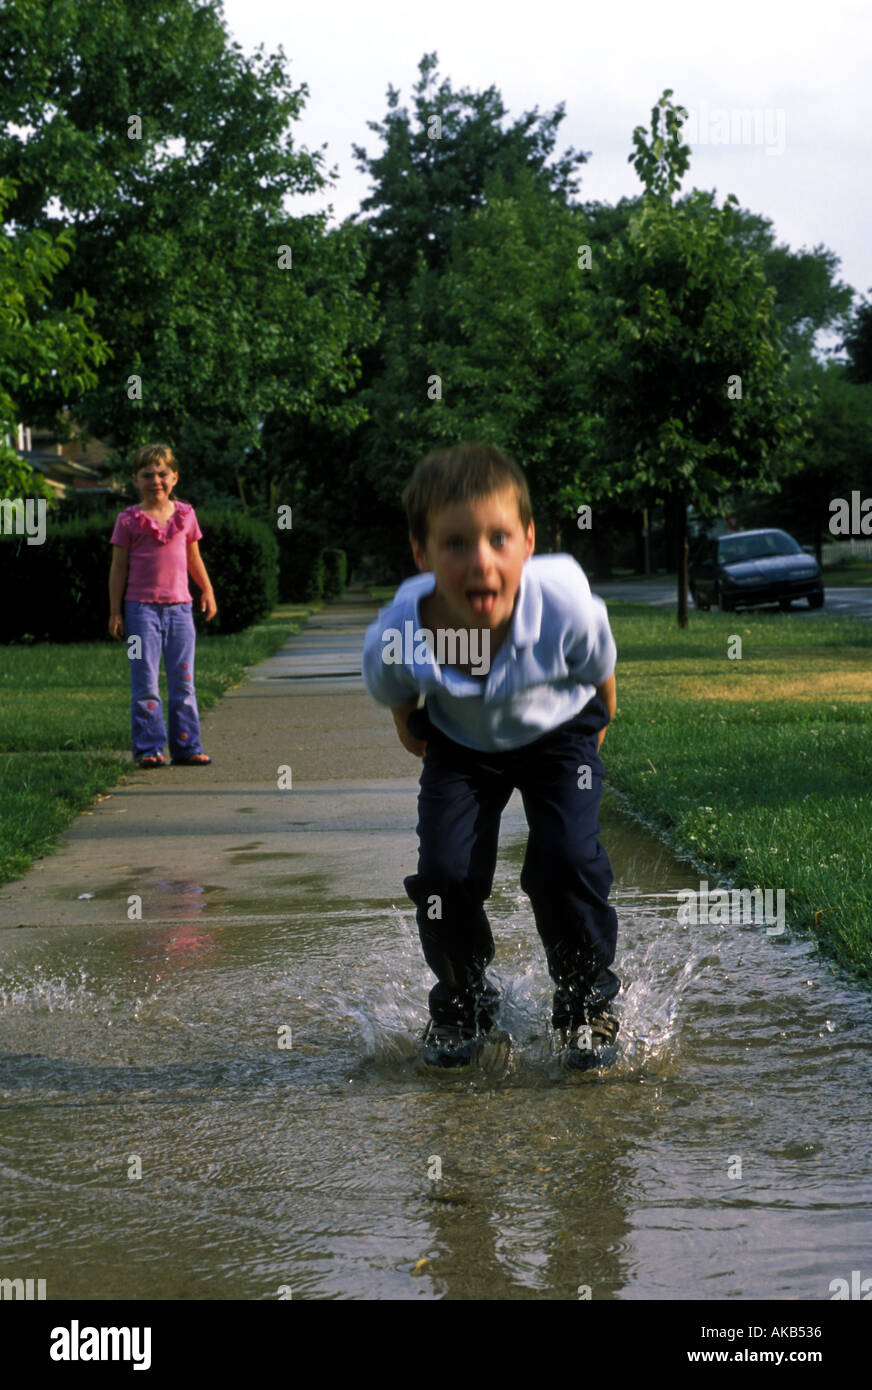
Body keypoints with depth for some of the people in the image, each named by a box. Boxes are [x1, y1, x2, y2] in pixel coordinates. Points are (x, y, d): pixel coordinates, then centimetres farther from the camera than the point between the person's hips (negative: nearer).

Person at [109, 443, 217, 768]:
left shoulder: (185, 515, 8)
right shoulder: (129, 520, -1)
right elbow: (119, 567, 2)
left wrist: (207, 591, 14)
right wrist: (115, 611, 0)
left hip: (179, 607, 3)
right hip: (142, 607, -3)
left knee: (183, 680, 4)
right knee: (145, 683, -4)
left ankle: (186, 746, 10)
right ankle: (148, 748, 1)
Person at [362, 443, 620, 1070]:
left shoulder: (566, 606, -38)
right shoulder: (395, 640, -36)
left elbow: (599, 674, -12)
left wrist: (597, 725, 6)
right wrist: (416, 734, 11)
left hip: (558, 734, -1)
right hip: (462, 746, 1)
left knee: (567, 864, -18)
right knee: (445, 874, -13)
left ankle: (586, 1003, 11)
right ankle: (463, 1003, 18)